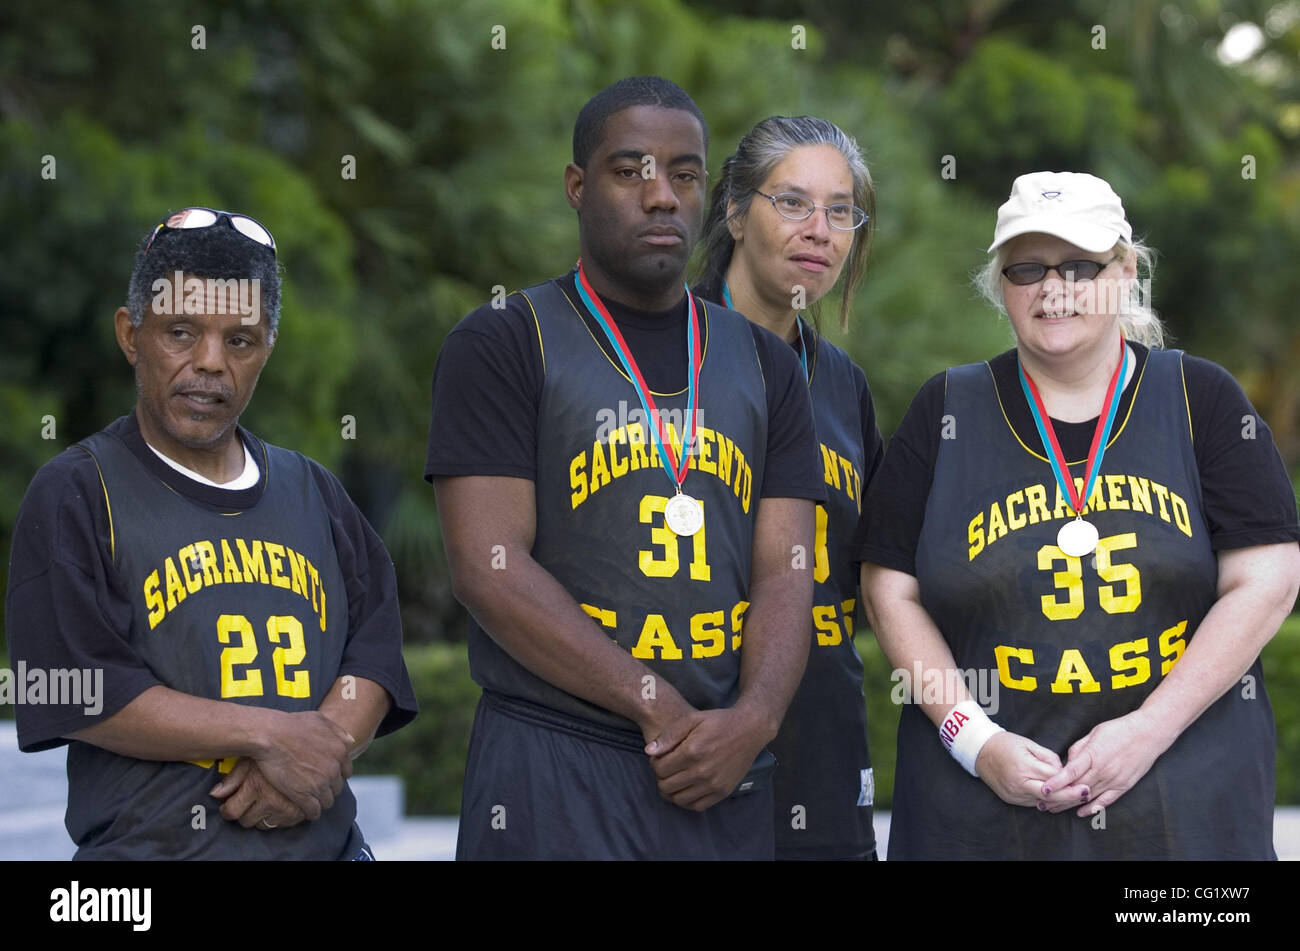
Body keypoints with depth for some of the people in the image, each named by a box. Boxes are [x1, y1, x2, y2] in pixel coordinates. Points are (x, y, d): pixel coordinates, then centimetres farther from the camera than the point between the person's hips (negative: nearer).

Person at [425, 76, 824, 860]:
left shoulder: (765, 368, 13)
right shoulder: (503, 347, 0)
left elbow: (784, 574, 5)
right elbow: (489, 567, -10)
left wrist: (754, 719, -14)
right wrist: (658, 707, -14)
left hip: (725, 775, 4)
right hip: (554, 769, -4)